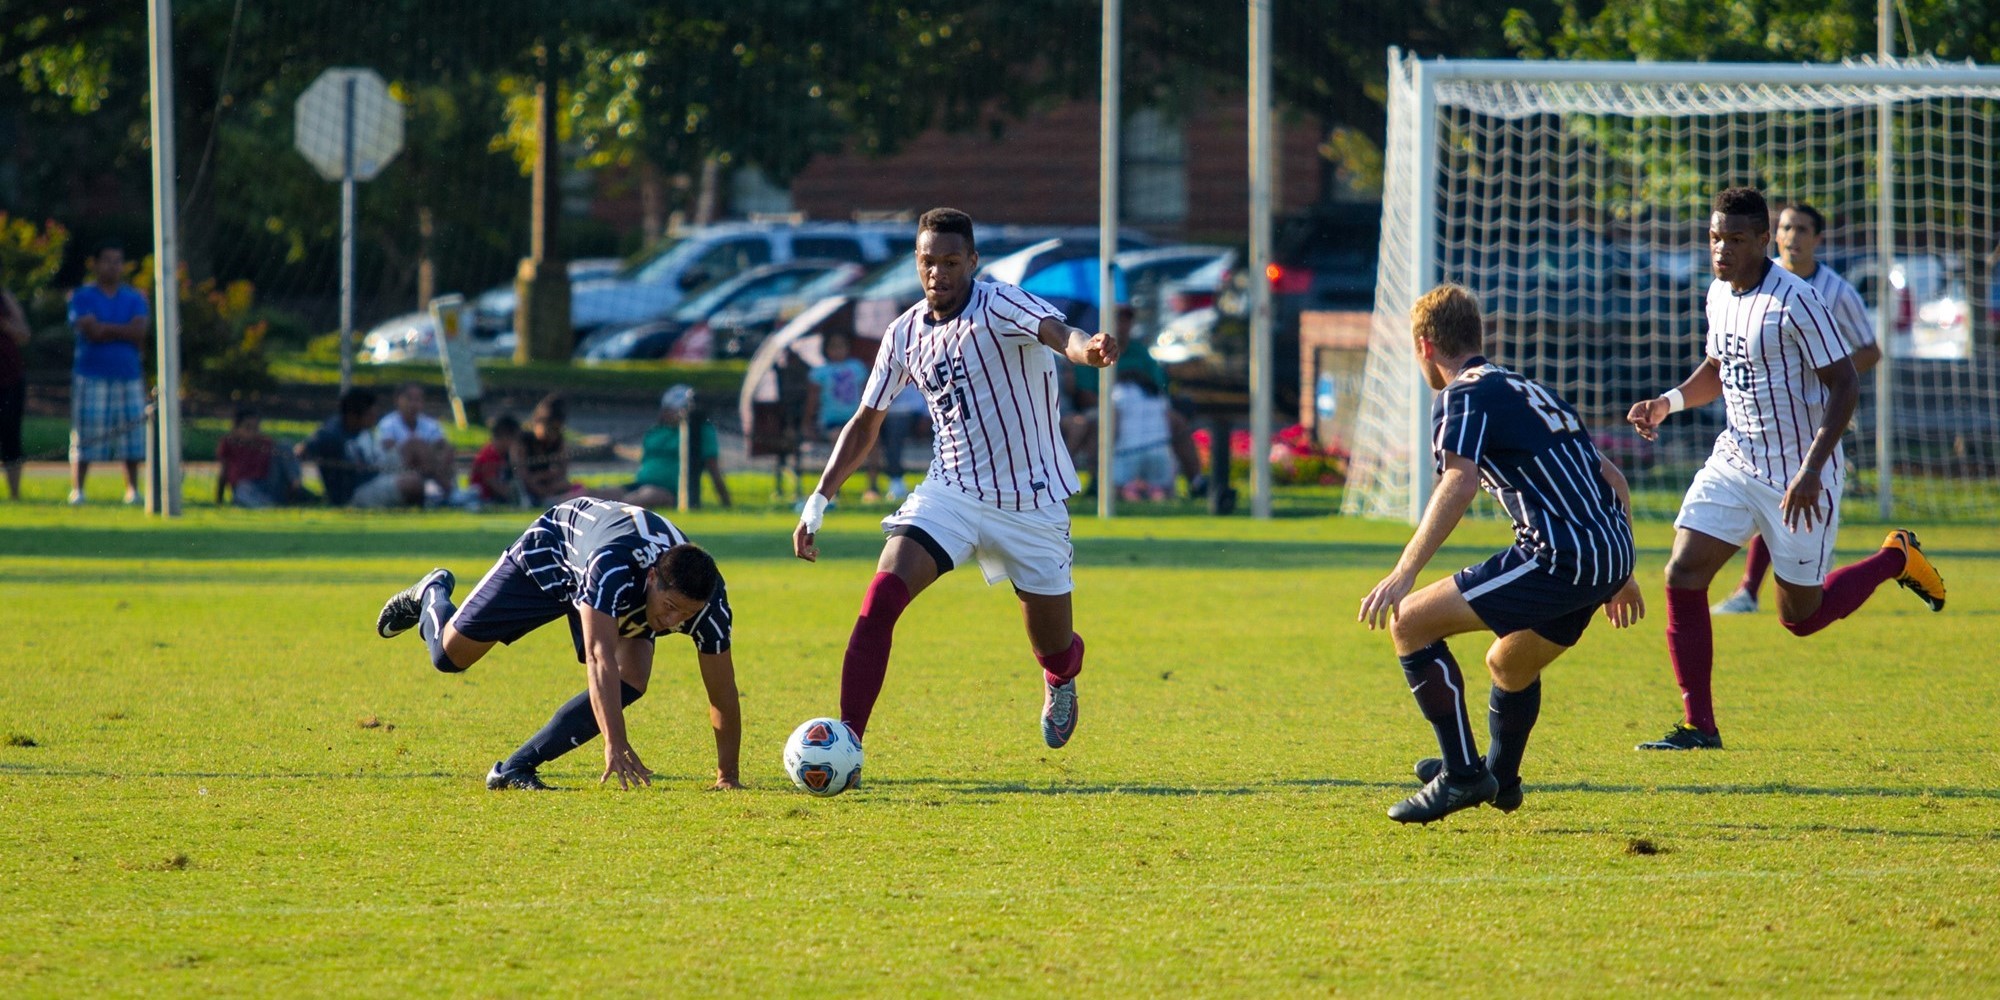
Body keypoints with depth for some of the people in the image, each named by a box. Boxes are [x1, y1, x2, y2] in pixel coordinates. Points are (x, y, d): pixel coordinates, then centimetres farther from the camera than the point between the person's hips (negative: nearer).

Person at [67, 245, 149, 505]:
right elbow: (91, 331, -12)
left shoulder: (134, 299, 12)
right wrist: (123, 331, -3)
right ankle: (76, 489, -5)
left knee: (132, 435, 2)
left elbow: (139, 333, -3)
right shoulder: (82, 298, 3)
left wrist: (105, 328, -6)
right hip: (91, 378, -3)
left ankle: (132, 490, 8)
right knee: (85, 438, -7)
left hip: (129, 376, 3)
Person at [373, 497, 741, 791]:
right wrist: (615, 745, -64)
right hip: (549, 555, -4)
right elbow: (600, 659, -55)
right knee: (450, 653, 1)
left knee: (631, 683, -22)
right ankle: (432, 594, 40)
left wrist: (727, 777, -24)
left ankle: (515, 769, -8)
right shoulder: (612, 564, -49)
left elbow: (723, 694, -24)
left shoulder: (707, 599, -34)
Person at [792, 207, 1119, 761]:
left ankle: (1061, 681, 46)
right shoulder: (904, 335, 2)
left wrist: (1087, 349, -61)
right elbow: (865, 424, 13)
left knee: (1055, 651, 7)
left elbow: (1059, 332, -36)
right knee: (881, 597, -21)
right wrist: (818, 502, 8)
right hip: (950, 491, 3)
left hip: (1031, 502, -3)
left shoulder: (1000, 306, -15)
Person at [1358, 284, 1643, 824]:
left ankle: (1463, 774, -6)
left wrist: (1404, 572, -24)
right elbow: (1613, 479, 30)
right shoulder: (1531, 391, 26)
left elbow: (1460, 482, -20)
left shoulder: (1463, 395, -1)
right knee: (1509, 666, 32)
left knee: (1410, 622, -3)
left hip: (1560, 556, -9)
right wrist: (1618, 575, 38)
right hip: (1610, 554, 9)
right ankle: (1500, 779, 51)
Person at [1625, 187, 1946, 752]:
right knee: (1682, 576, -10)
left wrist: (1812, 469, -25)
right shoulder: (1719, 294, 5)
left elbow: (1844, 384, -18)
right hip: (1734, 464, 7)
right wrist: (1668, 403, 1)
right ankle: (1699, 727, -3)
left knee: (1800, 617, 4)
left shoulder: (1794, 301, -19)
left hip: (1798, 477, -6)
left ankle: (1897, 559, 30)